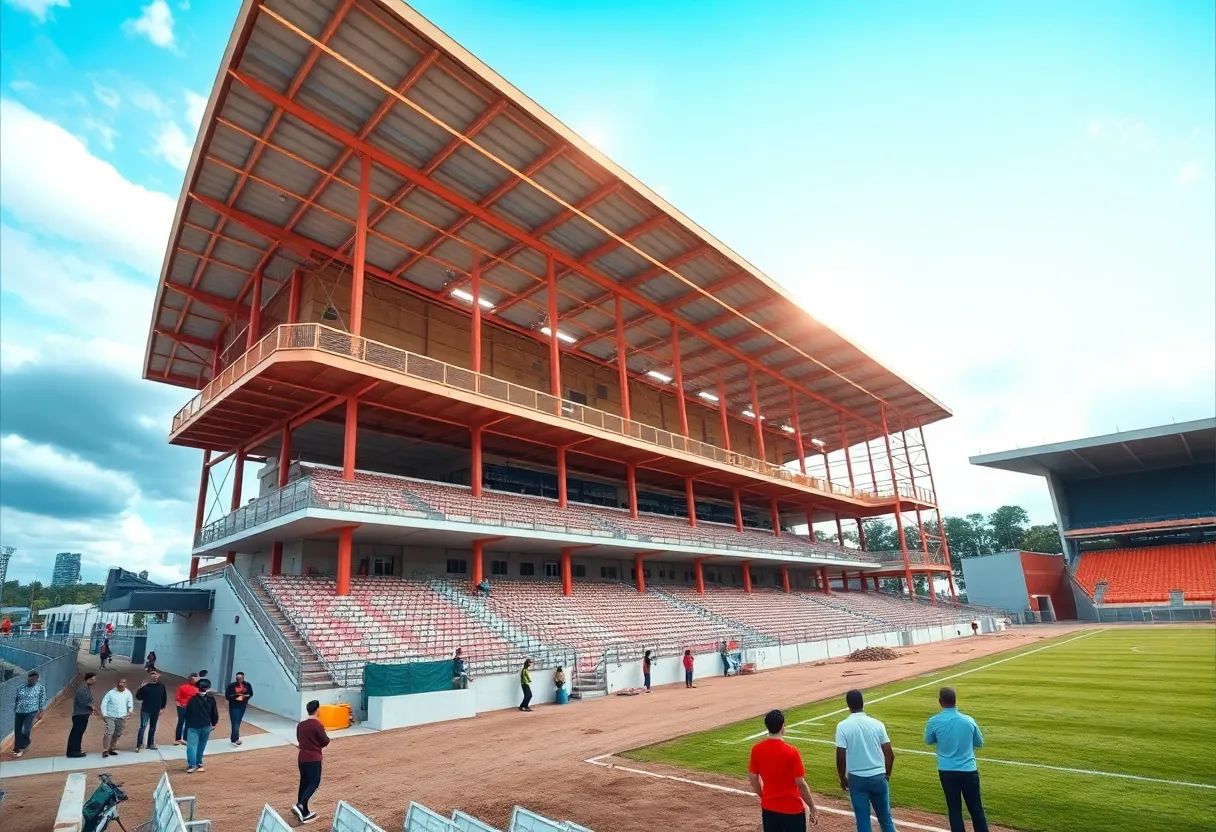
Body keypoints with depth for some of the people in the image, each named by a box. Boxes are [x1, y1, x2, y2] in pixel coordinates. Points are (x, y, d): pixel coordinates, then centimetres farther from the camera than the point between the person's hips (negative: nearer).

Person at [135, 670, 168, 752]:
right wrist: (141, 688, -24)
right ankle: (138, 745, 3)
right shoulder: (145, 685, -9)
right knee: (142, 727, -5)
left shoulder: (161, 686, 0)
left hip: (156, 711, 3)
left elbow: (164, 698, 7)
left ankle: (150, 744, 24)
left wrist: (162, 708, 5)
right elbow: (138, 697, -10)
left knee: (153, 728, 13)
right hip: (145, 710, -3)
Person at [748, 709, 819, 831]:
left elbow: (753, 778, 3)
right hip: (792, 809, -4)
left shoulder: (756, 749, -6)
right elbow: (801, 784, -15)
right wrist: (812, 807, -1)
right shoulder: (791, 751, -20)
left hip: (768, 808, 4)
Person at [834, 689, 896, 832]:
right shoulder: (876, 723, -5)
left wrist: (843, 778, 5)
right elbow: (889, 754, -1)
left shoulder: (843, 726, -11)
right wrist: (887, 775, 15)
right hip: (878, 777, 2)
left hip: (857, 778, -2)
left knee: (863, 819, 10)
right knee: (885, 816, 19)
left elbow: (840, 757, -11)